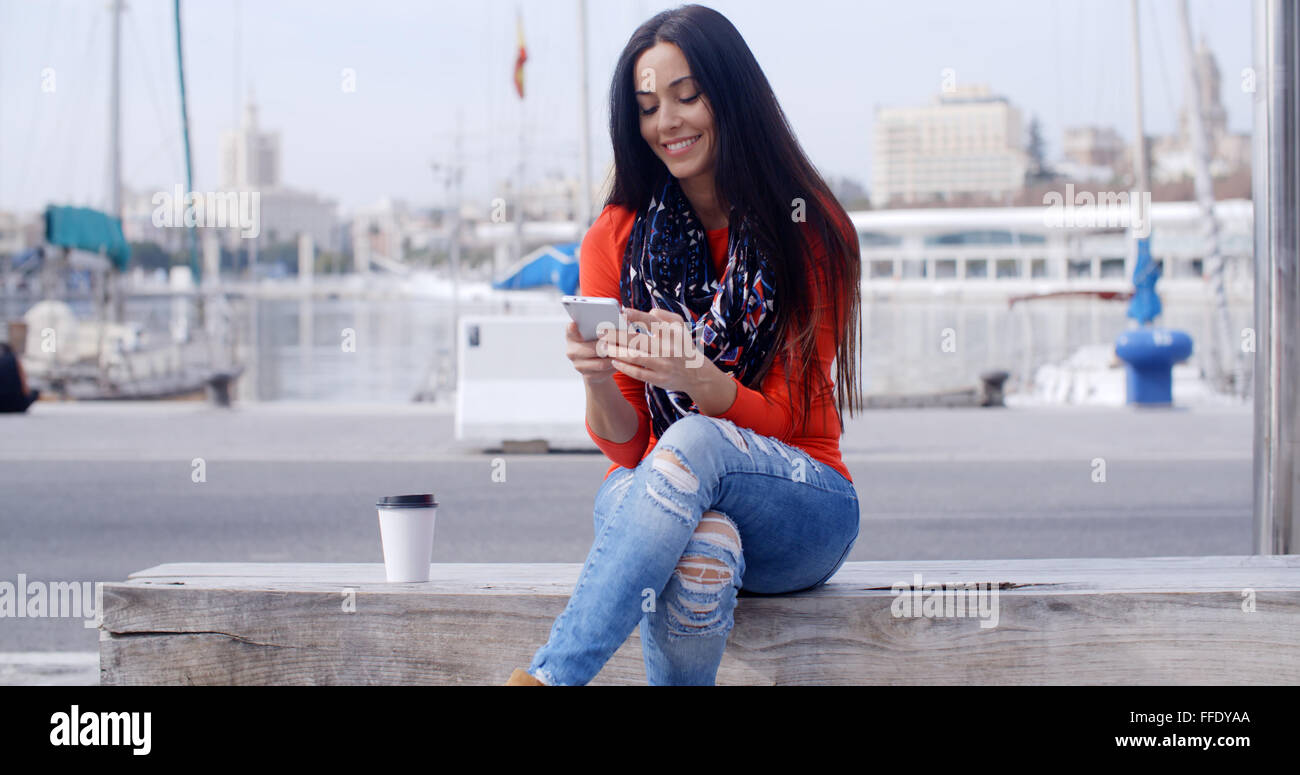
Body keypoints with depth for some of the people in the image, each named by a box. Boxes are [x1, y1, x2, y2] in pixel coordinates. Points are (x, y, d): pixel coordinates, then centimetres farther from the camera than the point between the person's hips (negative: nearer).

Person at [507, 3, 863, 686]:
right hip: (653, 494, 1)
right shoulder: (617, 240, 3)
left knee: (692, 443, -36)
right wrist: (598, 383, -24)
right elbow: (624, 443, 1)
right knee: (700, 556, -38)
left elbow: (782, 419, -7)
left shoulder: (811, 231, -3)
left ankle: (543, 679, -39)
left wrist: (696, 379, -29)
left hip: (799, 510, -1)